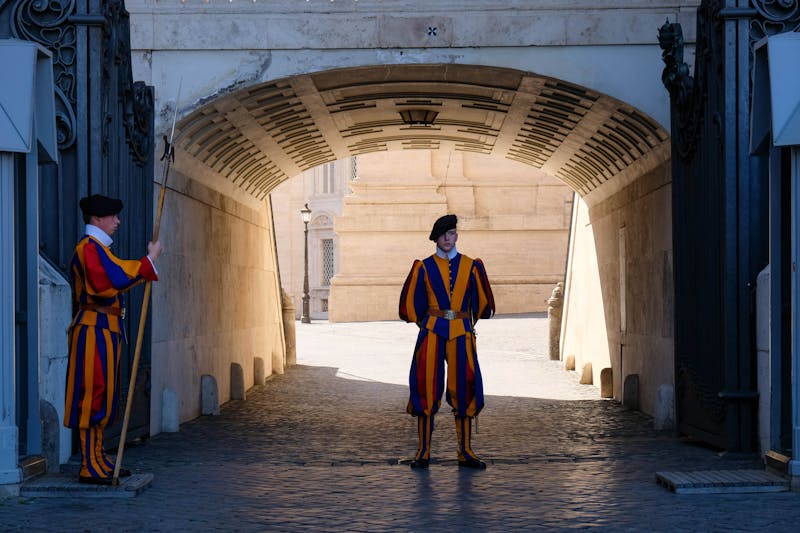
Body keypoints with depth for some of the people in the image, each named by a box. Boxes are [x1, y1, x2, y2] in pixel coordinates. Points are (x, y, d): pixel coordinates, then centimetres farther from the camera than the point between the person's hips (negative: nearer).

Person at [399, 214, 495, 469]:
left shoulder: (471, 266, 7)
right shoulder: (424, 267, 4)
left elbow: (483, 302, 17)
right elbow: (410, 303, 12)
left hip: (461, 333, 1)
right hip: (432, 333, -1)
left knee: (463, 389, 1)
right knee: (427, 388, -3)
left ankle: (465, 452, 8)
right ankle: (424, 451, 3)